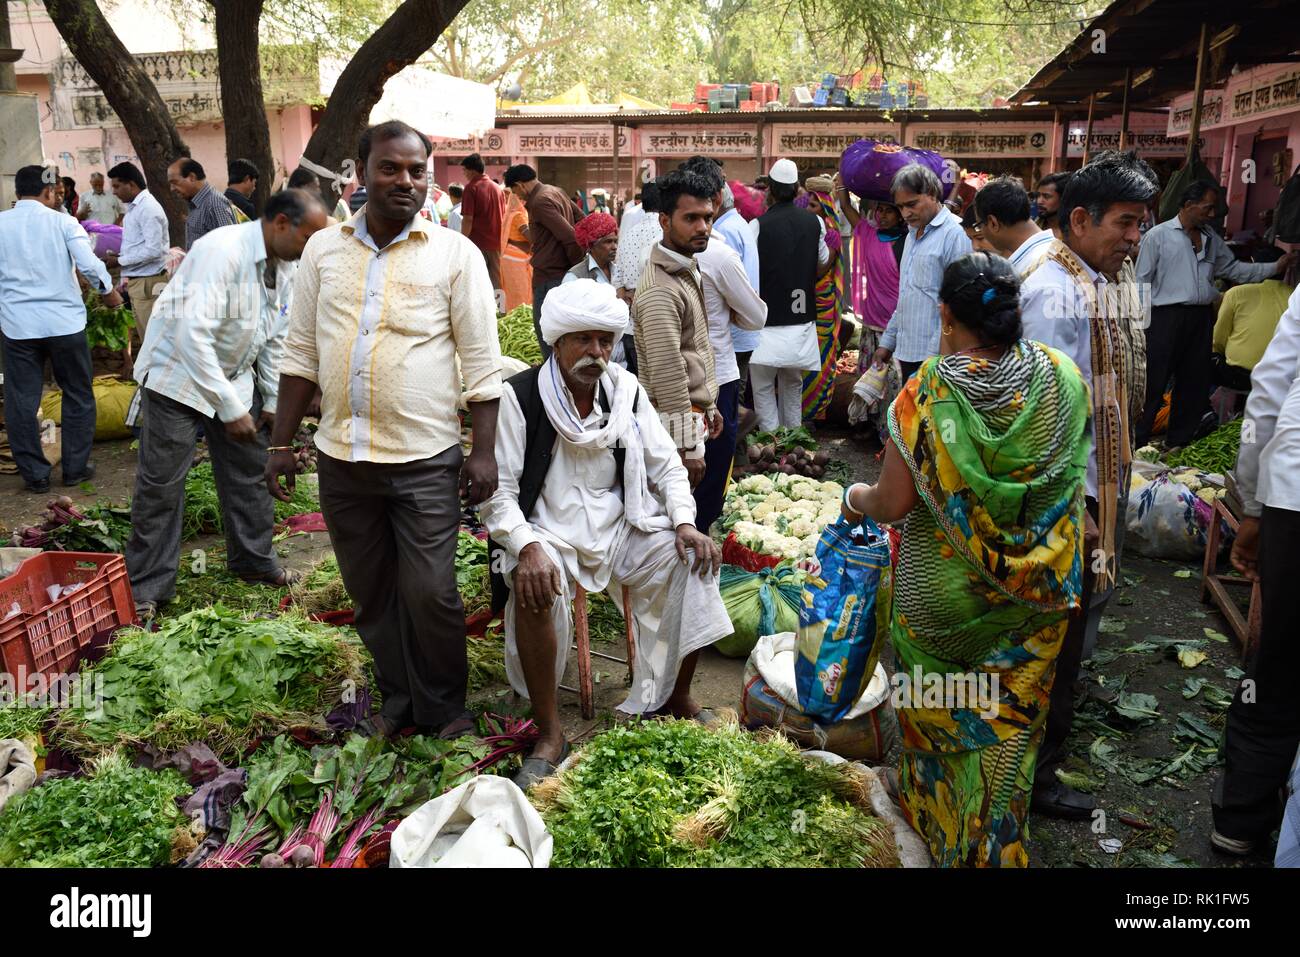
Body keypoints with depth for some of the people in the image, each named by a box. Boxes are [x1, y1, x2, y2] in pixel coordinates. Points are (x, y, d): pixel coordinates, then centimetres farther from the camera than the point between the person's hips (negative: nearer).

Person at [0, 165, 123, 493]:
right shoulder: (62, 222, -2)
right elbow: (89, 265, -12)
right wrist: (109, 293, 5)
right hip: (64, 322, -2)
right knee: (78, 396, 13)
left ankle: (34, 474, 13)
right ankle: (75, 468, 17)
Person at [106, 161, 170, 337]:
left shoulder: (148, 208, -16)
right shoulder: (133, 207, 13)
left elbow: (154, 250, -22)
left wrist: (119, 261, -15)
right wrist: (119, 255, 4)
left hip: (148, 283, -9)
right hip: (137, 281, 9)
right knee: (147, 337, 15)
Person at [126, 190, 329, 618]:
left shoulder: (283, 267, -3)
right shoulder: (223, 250, -28)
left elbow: (274, 338, 9)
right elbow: (193, 334, -33)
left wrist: (274, 401, 7)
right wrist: (230, 407, -30)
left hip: (235, 375, 7)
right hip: (179, 375, -7)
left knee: (249, 472, 11)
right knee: (161, 484, -2)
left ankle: (254, 561, 29)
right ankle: (146, 589, 10)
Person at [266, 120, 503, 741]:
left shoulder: (455, 254, -2)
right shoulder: (323, 249, 7)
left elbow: (482, 363, -3)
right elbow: (301, 354, 11)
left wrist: (484, 452, -8)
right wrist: (281, 443, 8)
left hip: (424, 459, -4)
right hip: (341, 457, 4)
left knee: (429, 594, 0)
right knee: (371, 593, 14)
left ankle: (444, 707, 22)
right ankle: (398, 698, 33)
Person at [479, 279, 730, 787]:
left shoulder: (627, 391, 4)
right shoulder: (520, 397, -9)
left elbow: (666, 466, 8)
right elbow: (497, 490, -12)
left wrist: (685, 523, -10)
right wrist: (527, 546, -29)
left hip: (621, 527, 4)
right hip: (549, 531, -4)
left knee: (695, 559, -17)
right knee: (533, 585, -34)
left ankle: (676, 698, 1)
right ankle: (549, 734, -18)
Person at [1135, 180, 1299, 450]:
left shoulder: (1212, 239, 15)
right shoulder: (1158, 235, -3)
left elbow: (1234, 269, 20)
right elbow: (1141, 281, -5)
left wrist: (1275, 267, 10)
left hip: (1202, 319, 7)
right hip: (1167, 317, -7)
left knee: (1195, 384, 11)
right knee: (1153, 385, -5)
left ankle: (1179, 444, 22)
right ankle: (1137, 444, 3)